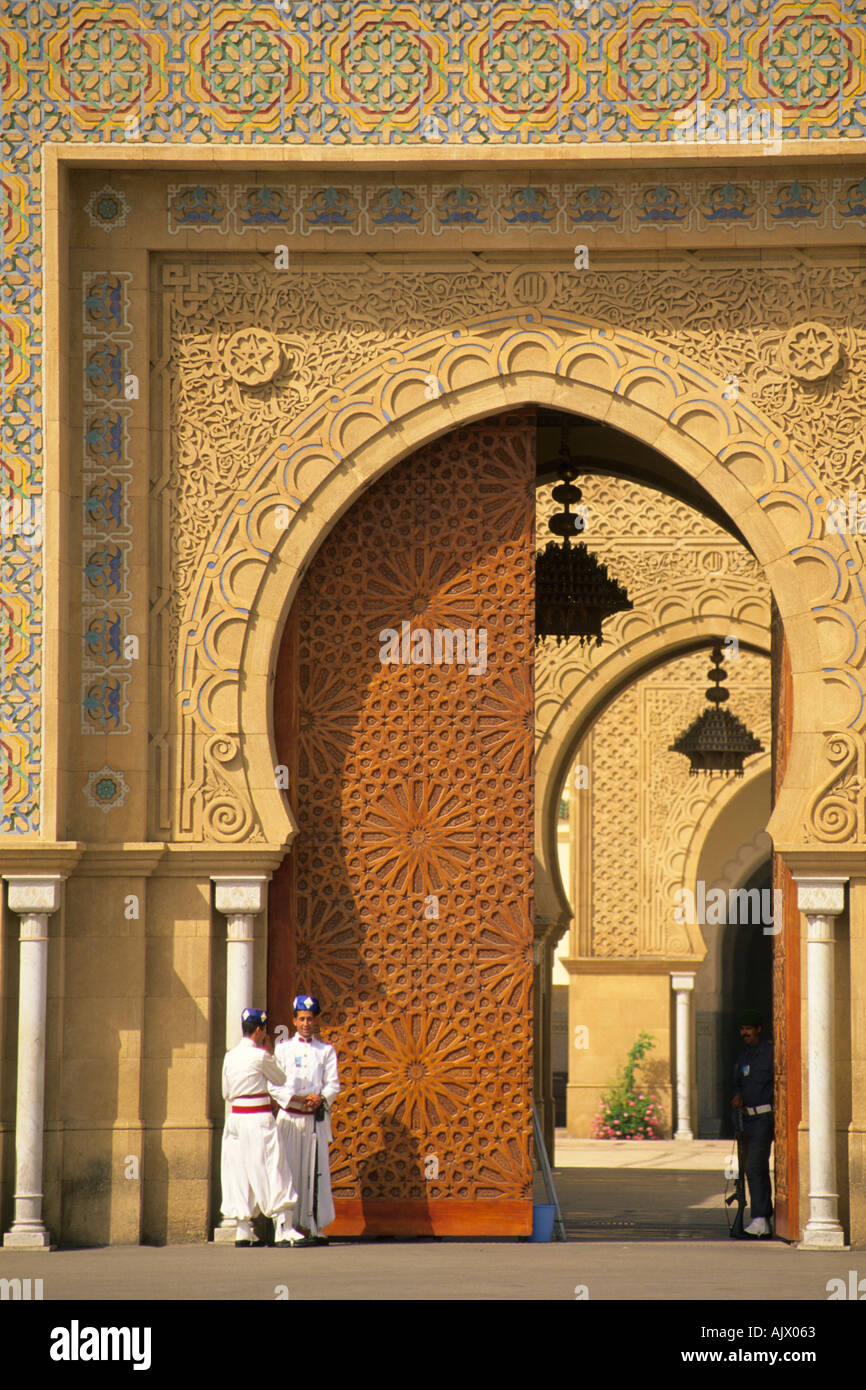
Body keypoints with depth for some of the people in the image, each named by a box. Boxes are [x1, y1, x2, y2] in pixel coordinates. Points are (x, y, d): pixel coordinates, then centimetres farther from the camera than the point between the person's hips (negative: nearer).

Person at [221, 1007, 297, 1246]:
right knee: (273, 1172, -4)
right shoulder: (260, 1056, -12)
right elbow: (281, 1079, 3)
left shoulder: (230, 1056, 7)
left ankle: (243, 1231, 8)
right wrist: (271, 1053, 13)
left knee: (240, 1172, 9)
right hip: (259, 1119, -6)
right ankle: (283, 1228, -10)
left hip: (235, 1117, 6)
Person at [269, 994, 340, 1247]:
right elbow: (274, 1085, -1)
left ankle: (313, 1226, 4)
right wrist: (299, 1099, -13)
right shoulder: (283, 1048, 7)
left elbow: (333, 1084, 4)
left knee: (316, 1172, 0)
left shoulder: (326, 1050, 11)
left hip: (316, 1118, 1)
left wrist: (320, 1099, -16)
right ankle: (289, 1228, -8)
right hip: (290, 1118, -1)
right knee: (289, 1171, -7)